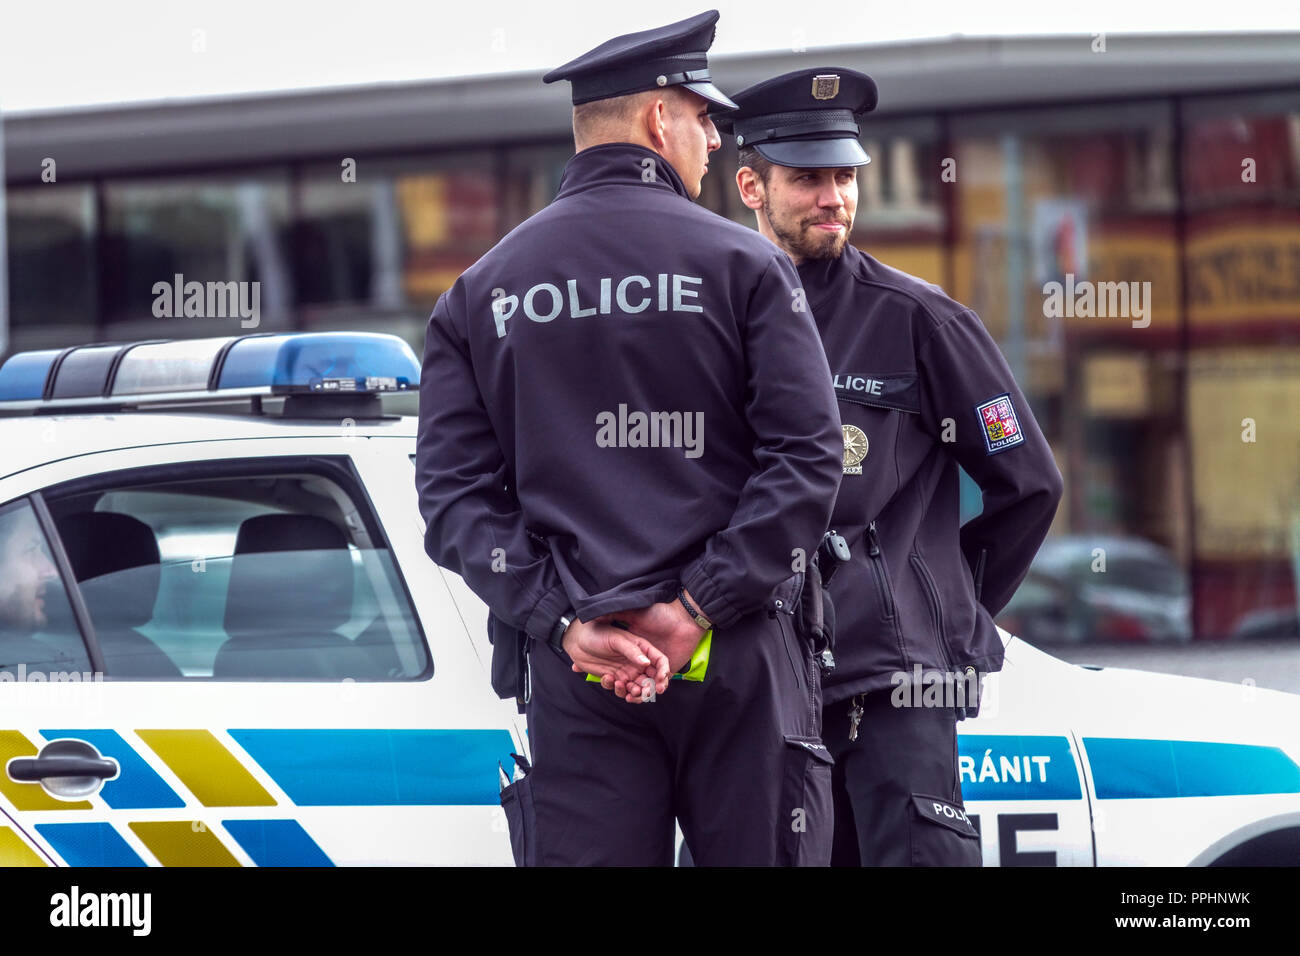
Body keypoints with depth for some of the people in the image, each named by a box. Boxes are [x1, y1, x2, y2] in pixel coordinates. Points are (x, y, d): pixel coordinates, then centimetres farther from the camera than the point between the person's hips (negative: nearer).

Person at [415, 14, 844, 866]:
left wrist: (563, 622, -5)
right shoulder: (744, 264, 2)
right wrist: (700, 607, -9)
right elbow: (806, 458, -8)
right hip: (739, 666, -2)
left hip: (574, 671, 2)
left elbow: (456, 497, 3)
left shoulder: (481, 293, 12)